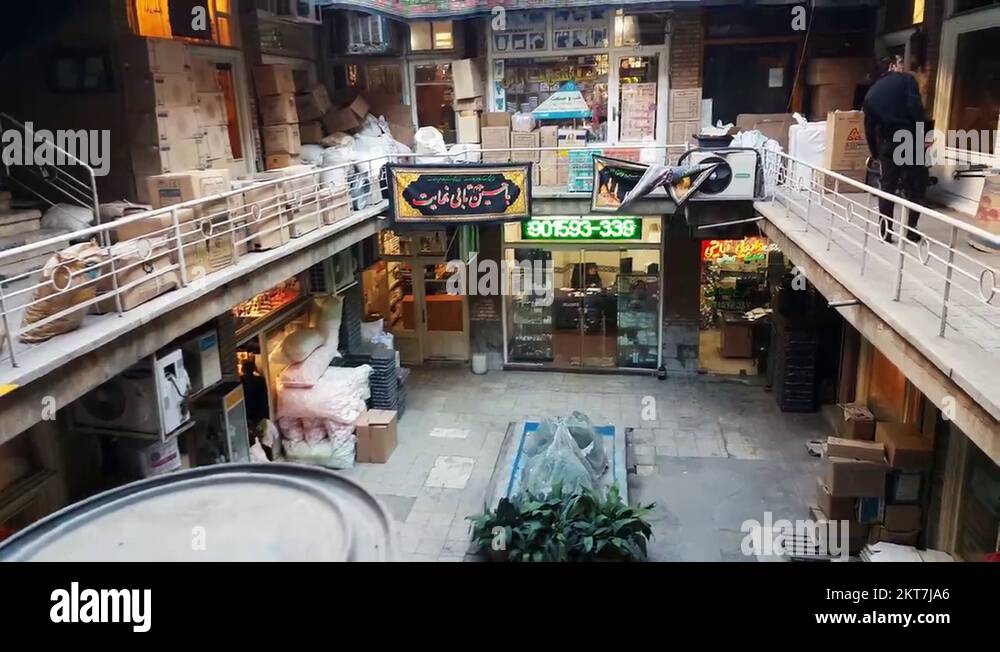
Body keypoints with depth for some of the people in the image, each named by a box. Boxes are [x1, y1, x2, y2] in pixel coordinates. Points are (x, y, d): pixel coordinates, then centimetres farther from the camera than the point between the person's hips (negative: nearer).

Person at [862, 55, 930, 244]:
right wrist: (925, 132, -13)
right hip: (911, 141, -3)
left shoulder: (871, 93, 14)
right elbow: (915, 108, -15)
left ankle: (885, 231, 10)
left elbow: (869, 127, 13)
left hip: (888, 145, 3)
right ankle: (911, 231, 6)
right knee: (915, 188, 8)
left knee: (887, 187, 13)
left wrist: (875, 152, 22)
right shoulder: (906, 80, 1)